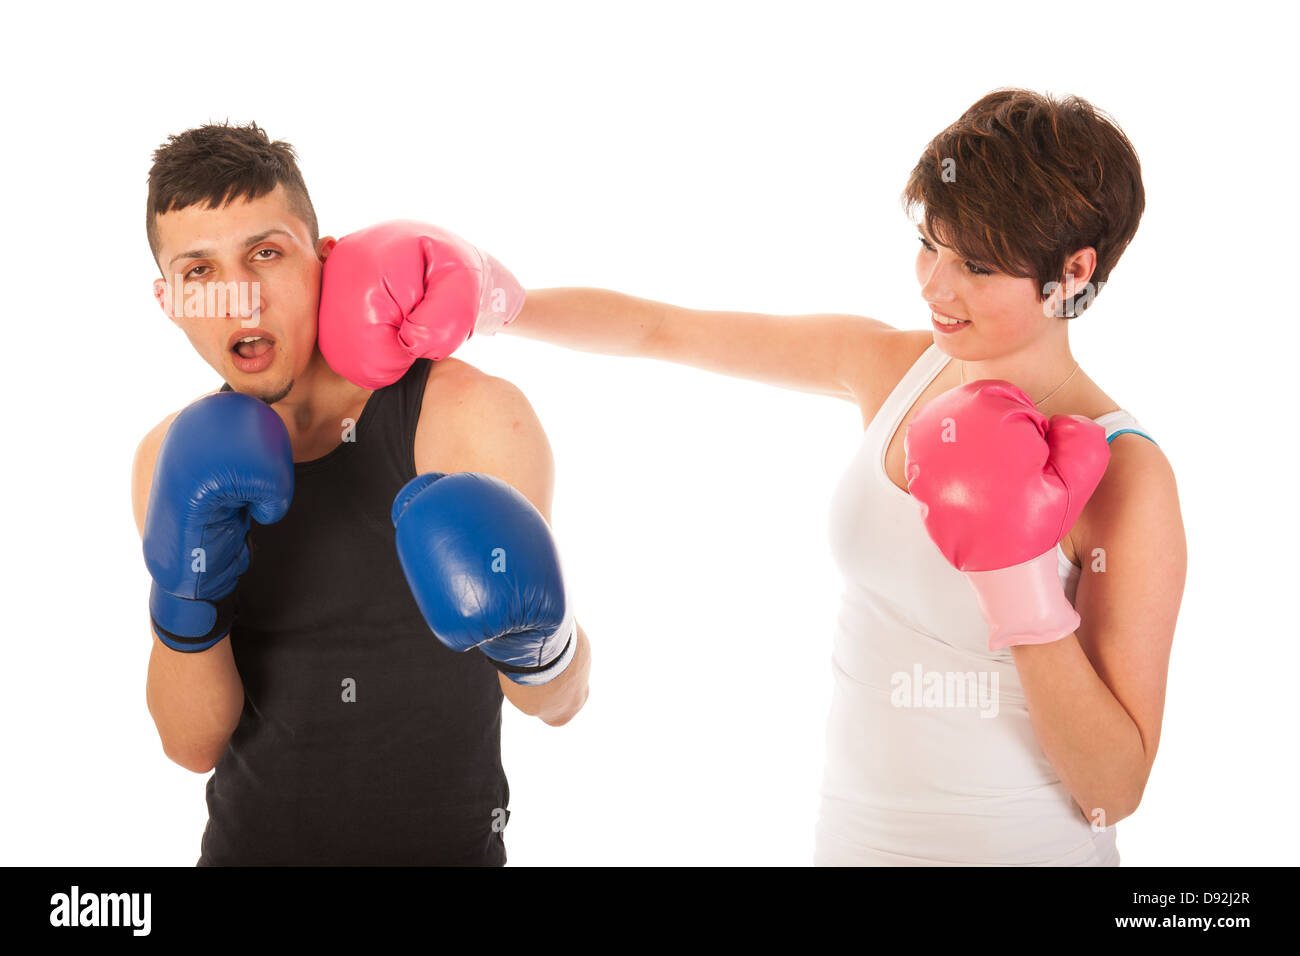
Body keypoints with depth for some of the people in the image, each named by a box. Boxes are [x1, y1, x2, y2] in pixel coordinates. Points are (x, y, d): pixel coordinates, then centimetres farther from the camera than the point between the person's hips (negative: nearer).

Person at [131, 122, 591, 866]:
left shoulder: (474, 418, -21)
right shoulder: (177, 462, -8)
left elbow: (560, 700, -18)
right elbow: (194, 745, -10)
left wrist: (534, 638, -39)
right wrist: (184, 603, -27)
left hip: (447, 843, -3)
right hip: (247, 840, 3)